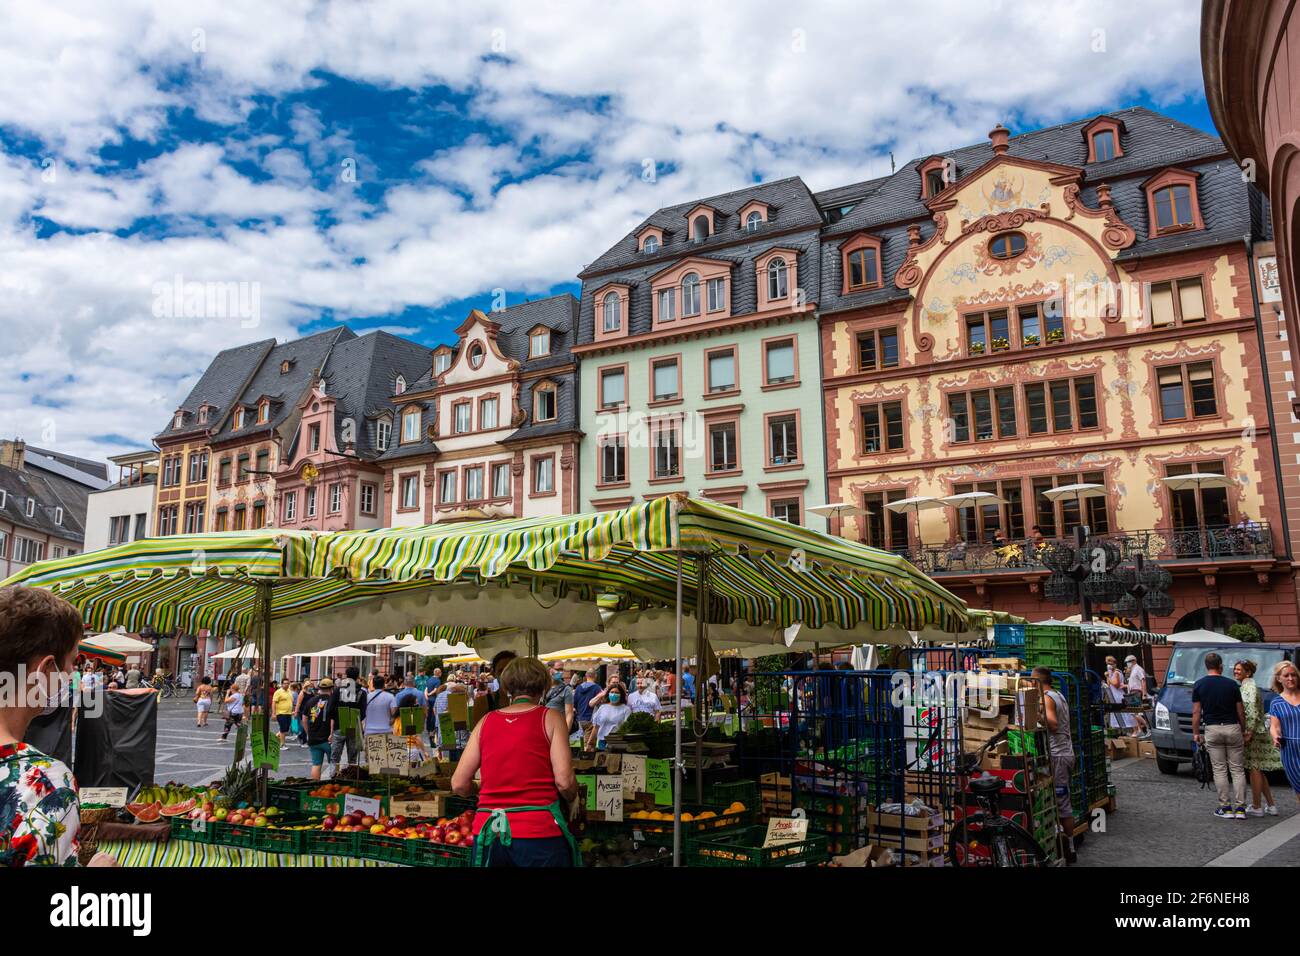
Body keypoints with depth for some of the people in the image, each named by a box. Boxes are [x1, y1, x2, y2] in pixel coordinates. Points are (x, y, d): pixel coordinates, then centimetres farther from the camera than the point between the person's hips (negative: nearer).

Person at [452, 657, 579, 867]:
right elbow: (564, 781, -9)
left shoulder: (486, 721, 8)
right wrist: (572, 797, 13)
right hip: (537, 833, -3)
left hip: (488, 833, 3)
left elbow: (459, 784, 6)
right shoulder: (550, 717, -1)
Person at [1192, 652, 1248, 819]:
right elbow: (1241, 711, 4)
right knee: (1238, 770, 7)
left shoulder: (1198, 685, -1)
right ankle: (1240, 808, 4)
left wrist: (1196, 733, 7)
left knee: (1219, 770, 5)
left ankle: (1226, 808, 5)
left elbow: (1196, 712, -2)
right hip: (1232, 727, 1)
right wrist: (1243, 730, 17)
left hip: (1211, 729, -1)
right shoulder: (1231, 684, 0)